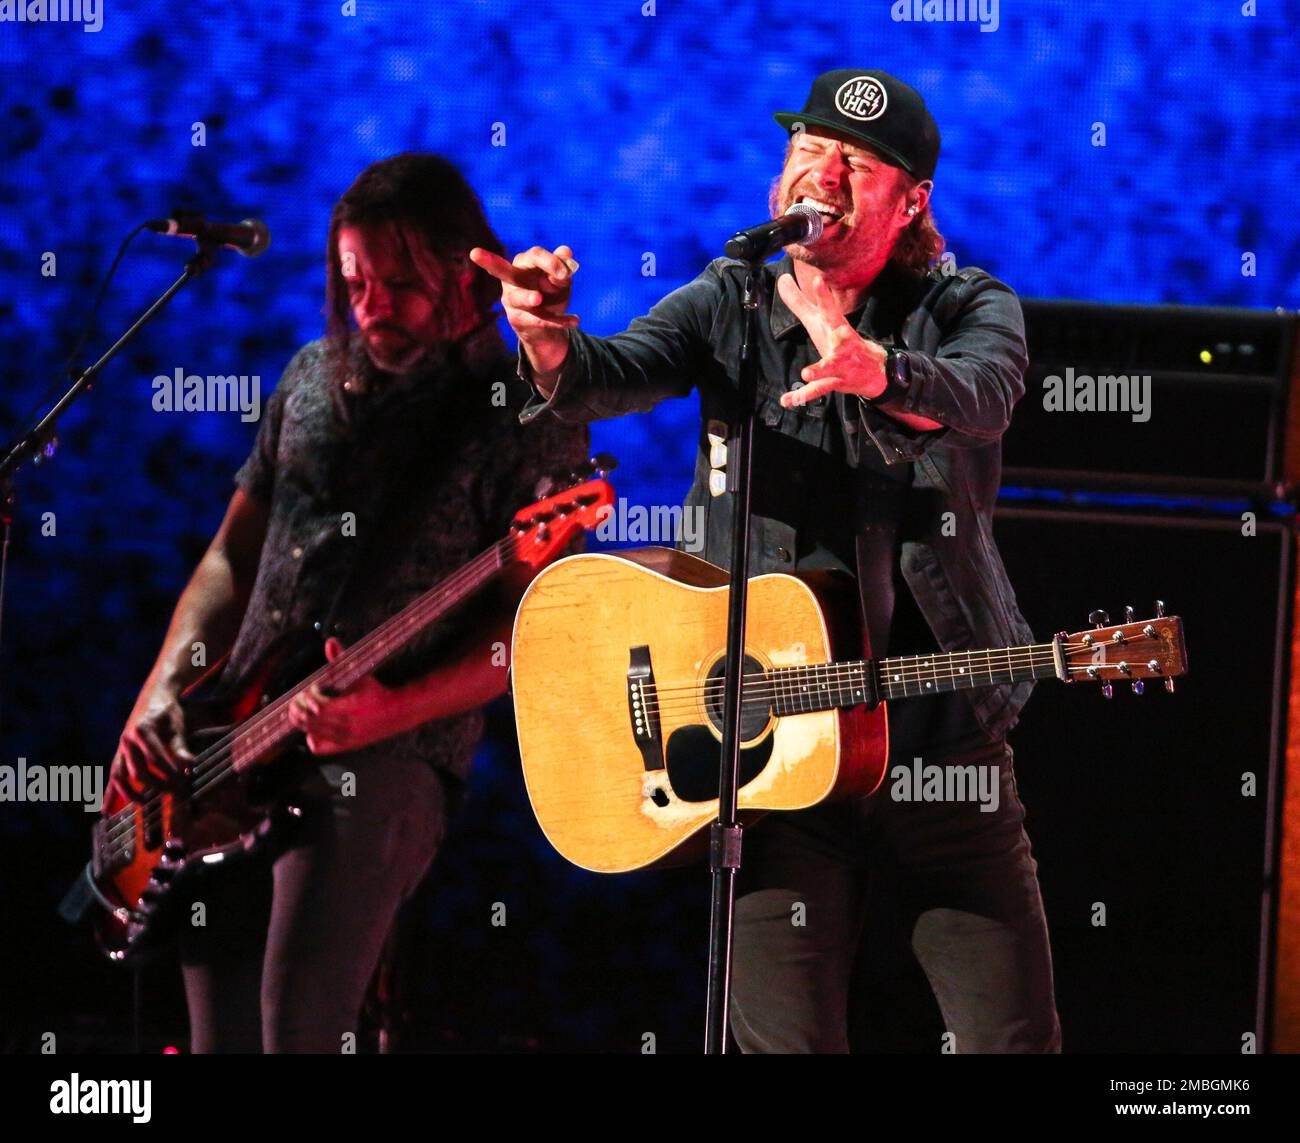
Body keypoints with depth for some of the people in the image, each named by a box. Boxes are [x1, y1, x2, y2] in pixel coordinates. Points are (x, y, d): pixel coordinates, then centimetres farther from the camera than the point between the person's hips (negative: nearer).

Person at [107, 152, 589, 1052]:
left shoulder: (528, 418, -3)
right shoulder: (314, 378, 17)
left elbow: (523, 631, -8)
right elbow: (234, 556, 22)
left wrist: (389, 708, -23)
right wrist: (163, 695, 7)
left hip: (388, 758, -7)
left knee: (296, 1033, -21)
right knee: (221, 1040, 6)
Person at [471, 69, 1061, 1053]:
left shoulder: (970, 308, 1)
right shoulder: (731, 304, 5)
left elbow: (977, 397, -24)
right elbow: (619, 375, -14)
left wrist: (873, 370, -47)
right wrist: (553, 346, -39)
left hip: (945, 743, 0)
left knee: (1013, 1036, 0)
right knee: (787, 1041, 0)